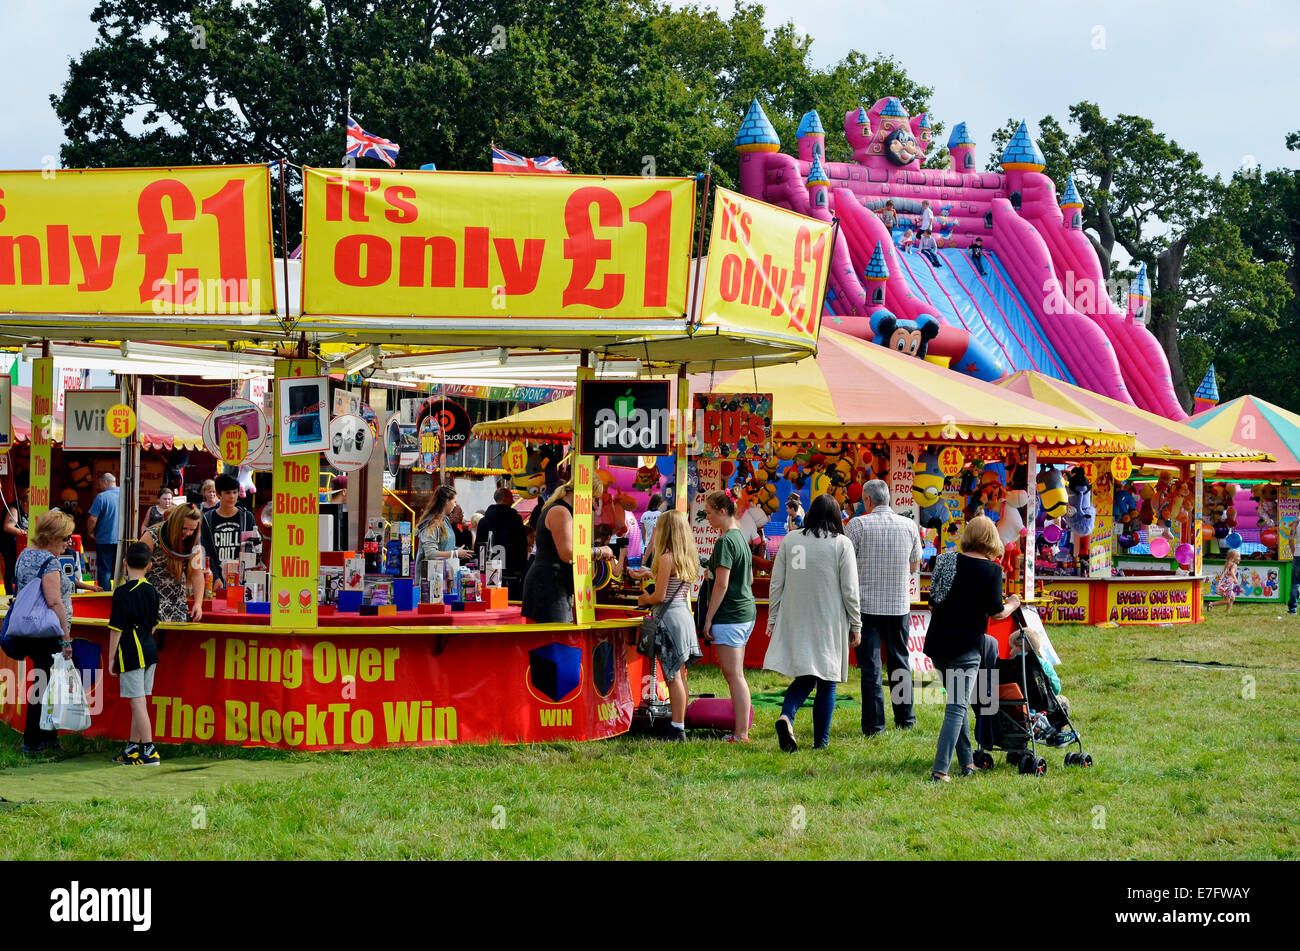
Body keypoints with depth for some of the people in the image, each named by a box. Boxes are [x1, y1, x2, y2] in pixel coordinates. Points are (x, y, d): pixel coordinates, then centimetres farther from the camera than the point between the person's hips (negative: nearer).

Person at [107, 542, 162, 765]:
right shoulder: (152, 591, 8)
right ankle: (132, 748, 22)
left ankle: (150, 752, -10)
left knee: (138, 703, -6)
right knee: (139, 702, 14)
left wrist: (111, 658, -6)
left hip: (131, 654, -7)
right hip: (150, 651, 7)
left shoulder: (123, 592, -13)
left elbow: (116, 629, -12)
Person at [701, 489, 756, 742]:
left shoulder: (725, 541, -14)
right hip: (746, 612, 10)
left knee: (735, 676, -8)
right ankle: (741, 730, 17)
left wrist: (708, 618, -15)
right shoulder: (741, 537, 14)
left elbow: (721, 583, -18)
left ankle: (741, 735, -8)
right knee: (734, 675, 14)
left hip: (729, 615, -10)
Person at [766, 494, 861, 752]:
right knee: (827, 683, 7)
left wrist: (773, 618, 15)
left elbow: (776, 583, 6)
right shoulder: (841, 544, -5)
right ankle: (821, 742, 8)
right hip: (829, 624, -3)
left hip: (795, 621, 3)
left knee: (804, 678, 12)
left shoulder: (790, 540, 3)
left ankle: (786, 716, -16)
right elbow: (850, 590, -4)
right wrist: (856, 626, 4)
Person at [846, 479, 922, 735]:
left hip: (867, 604, -3)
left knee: (870, 665, 1)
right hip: (899, 605, 3)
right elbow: (915, 565, 14)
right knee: (899, 661, 15)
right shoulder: (909, 525, 2)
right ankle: (905, 718, 21)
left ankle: (874, 724, 0)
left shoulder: (858, 524, -8)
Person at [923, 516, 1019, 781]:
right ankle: (940, 769, -13)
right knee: (957, 708, -5)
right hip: (965, 648, -6)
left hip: (937, 645, 6)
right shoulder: (991, 570, -8)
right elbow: (996, 612, -9)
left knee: (957, 703, 17)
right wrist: (1012, 604, 11)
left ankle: (967, 762, 21)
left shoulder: (947, 562, 7)